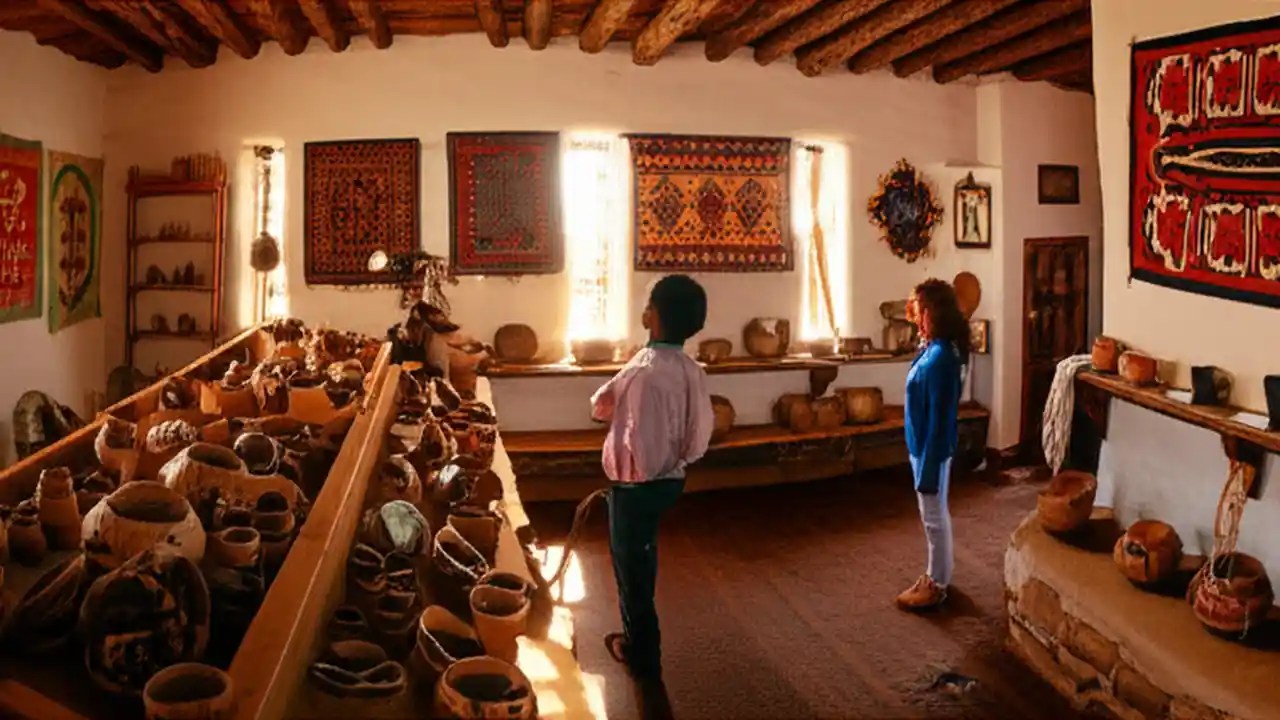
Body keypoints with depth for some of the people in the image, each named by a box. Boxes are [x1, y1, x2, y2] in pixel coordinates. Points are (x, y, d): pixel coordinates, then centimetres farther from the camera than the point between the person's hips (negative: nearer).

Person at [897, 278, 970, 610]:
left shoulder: (940, 359, -27)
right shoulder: (934, 347, 3)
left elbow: (939, 418, -25)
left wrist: (928, 469, -22)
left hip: (931, 449, -10)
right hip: (924, 445, 10)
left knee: (934, 518, 5)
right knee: (935, 516, 21)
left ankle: (936, 586, 20)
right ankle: (936, 576, 35)